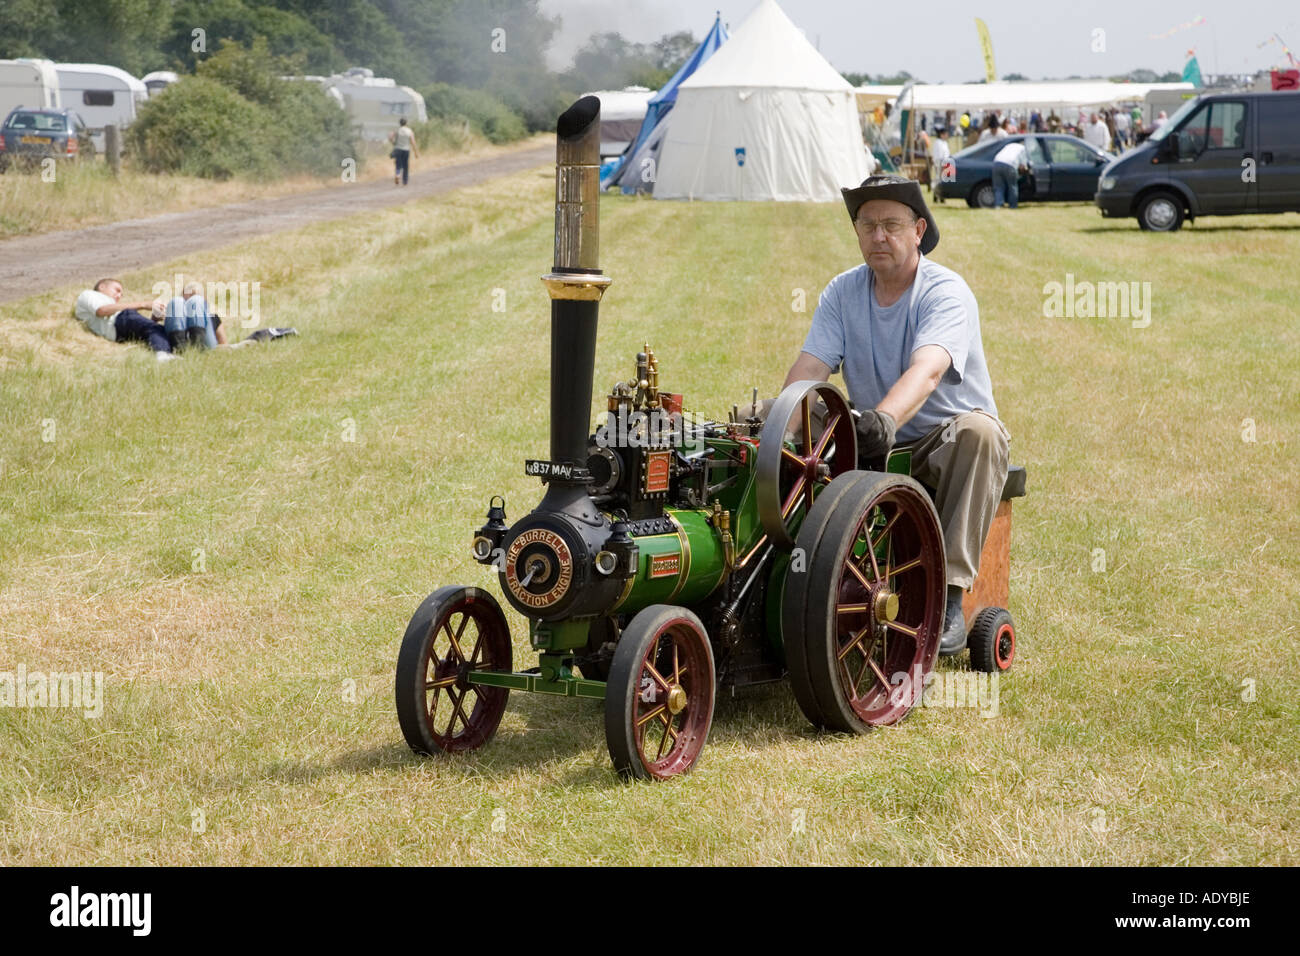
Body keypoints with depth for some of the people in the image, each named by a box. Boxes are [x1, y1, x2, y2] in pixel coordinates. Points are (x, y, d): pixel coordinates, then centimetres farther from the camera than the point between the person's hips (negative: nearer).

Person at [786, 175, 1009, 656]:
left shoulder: (946, 292, -15)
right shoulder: (842, 293, 3)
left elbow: (927, 370, -34)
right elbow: (810, 366, -9)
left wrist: (884, 418, -54)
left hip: (944, 446, -4)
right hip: (879, 448, 4)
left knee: (978, 432, -37)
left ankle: (948, 596, -38)